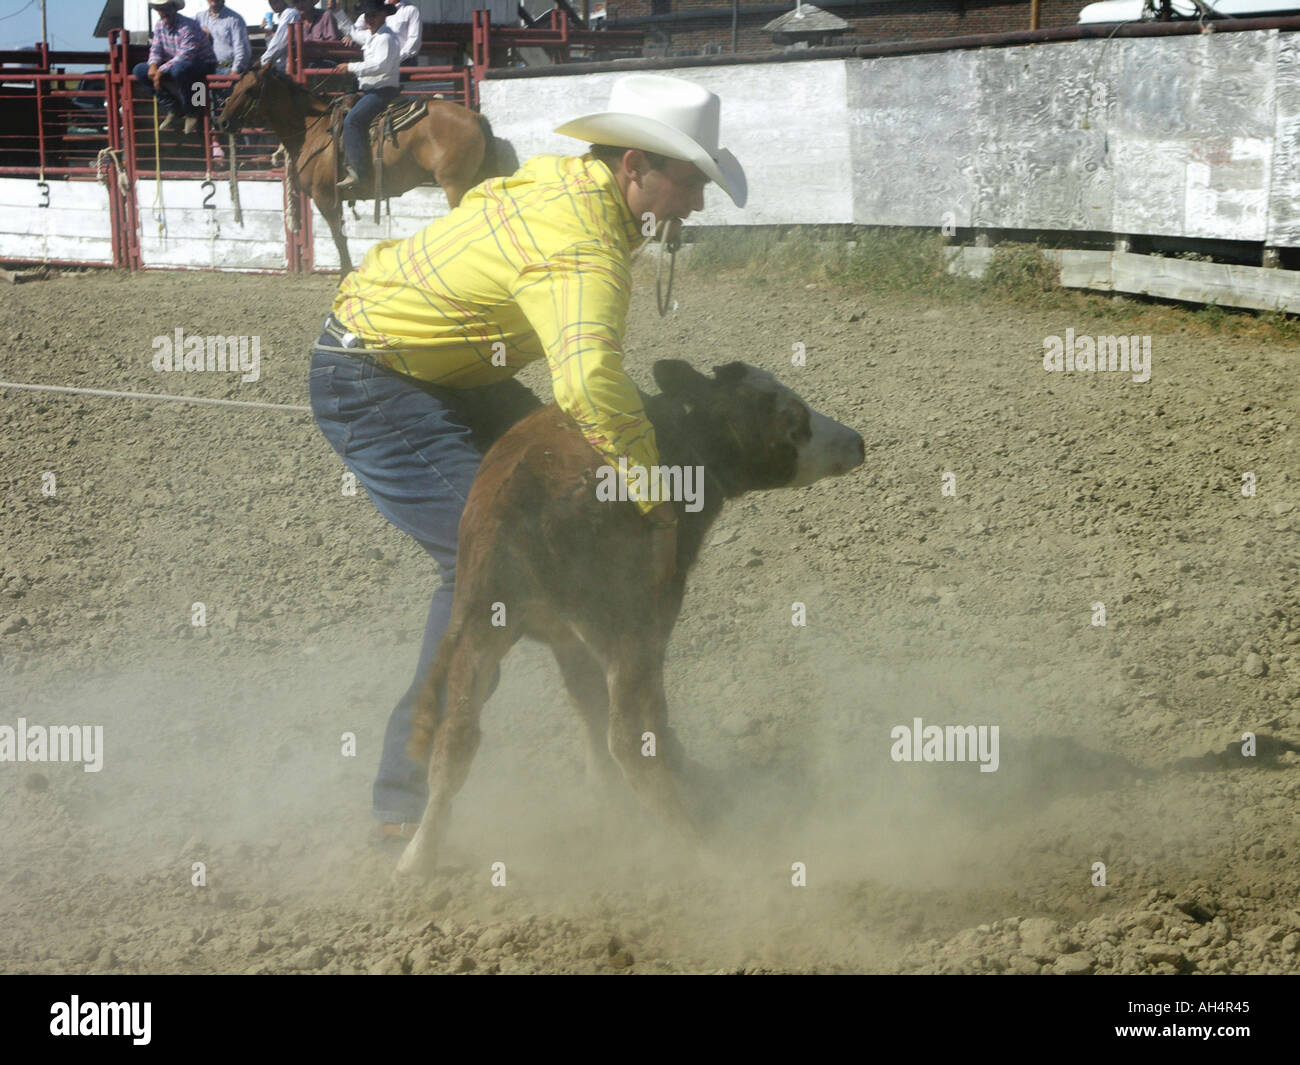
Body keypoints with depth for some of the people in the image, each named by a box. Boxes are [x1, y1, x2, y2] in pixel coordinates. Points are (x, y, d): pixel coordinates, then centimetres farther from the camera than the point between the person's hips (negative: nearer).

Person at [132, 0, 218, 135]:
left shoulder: (188, 26, -23)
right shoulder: (159, 25, 2)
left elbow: (186, 55, -29)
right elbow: (156, 49, 8)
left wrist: (162, 70, -29)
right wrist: (153, 65, -16)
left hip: (203, 65, -8)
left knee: (178, 69, -43)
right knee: (140, 70, -5)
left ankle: (192, 114, -21)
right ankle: (172, 111, -6)